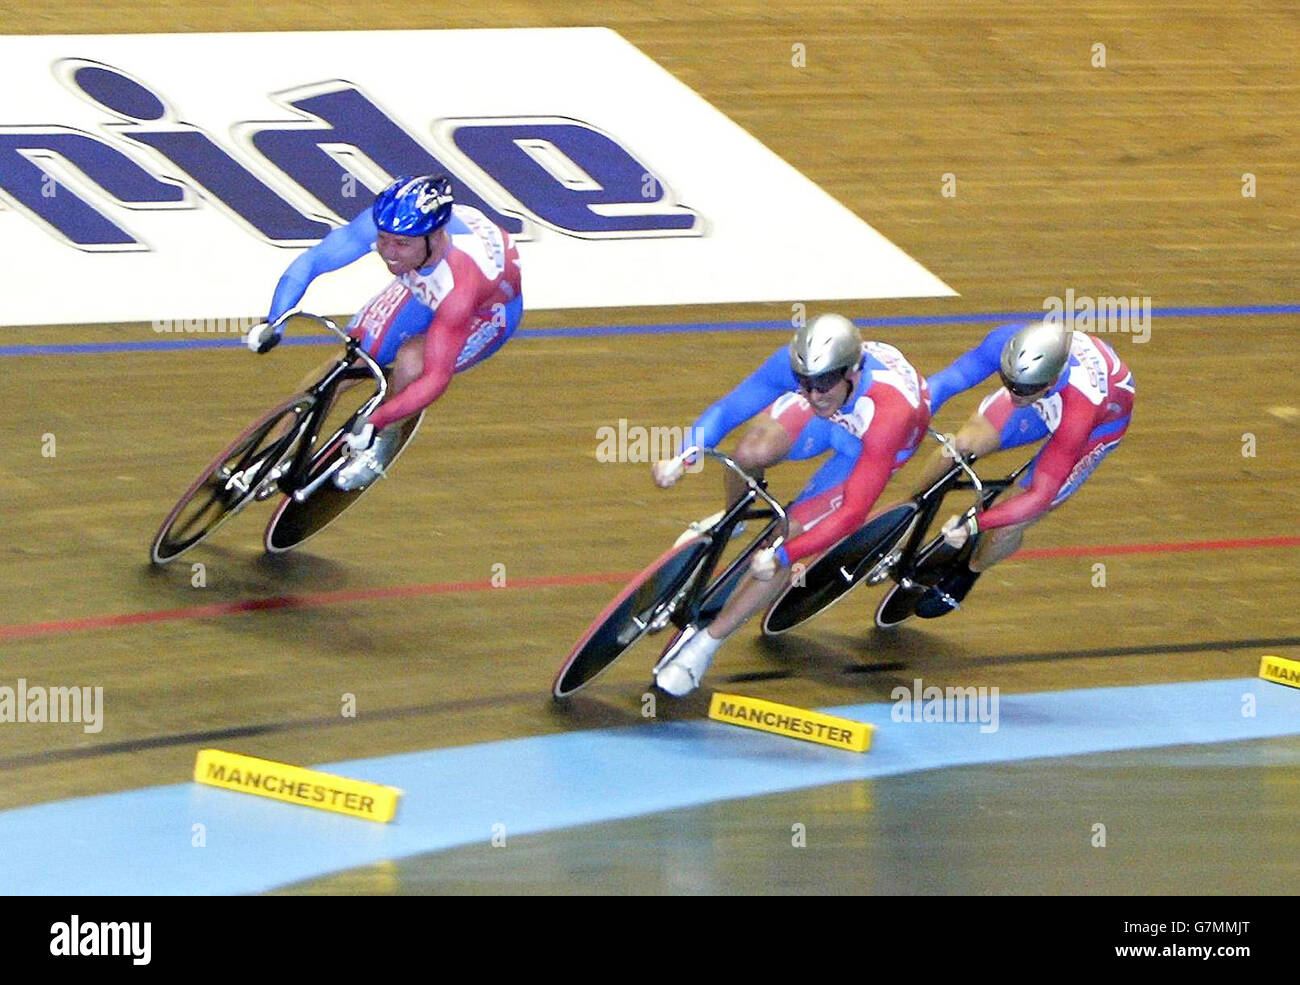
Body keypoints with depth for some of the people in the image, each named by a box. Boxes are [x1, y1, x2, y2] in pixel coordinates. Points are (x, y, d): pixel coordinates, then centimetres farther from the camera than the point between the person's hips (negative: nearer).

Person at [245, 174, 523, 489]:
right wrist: (273, 323, -38)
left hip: (489, 313, -5)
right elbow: (309, 262, -26)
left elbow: (436, 379, -41)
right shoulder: (382, 224, -34)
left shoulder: (460, 284, -44)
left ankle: (384, 440, -2)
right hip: (423, 290, 5)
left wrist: (375, 424, -48)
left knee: (411, 360, -30)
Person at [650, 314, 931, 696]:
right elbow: (727, 408, -23)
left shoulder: (890, 414, -45)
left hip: (868, 444, -3)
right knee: (752, 453, -25)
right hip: (828, 420, 3)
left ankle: (705, 644, -2)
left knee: (789, 534, -16)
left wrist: (781, 556, -48)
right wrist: (681, 458, -39)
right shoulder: (796, 363, -35)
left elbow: (854, 512, -42)